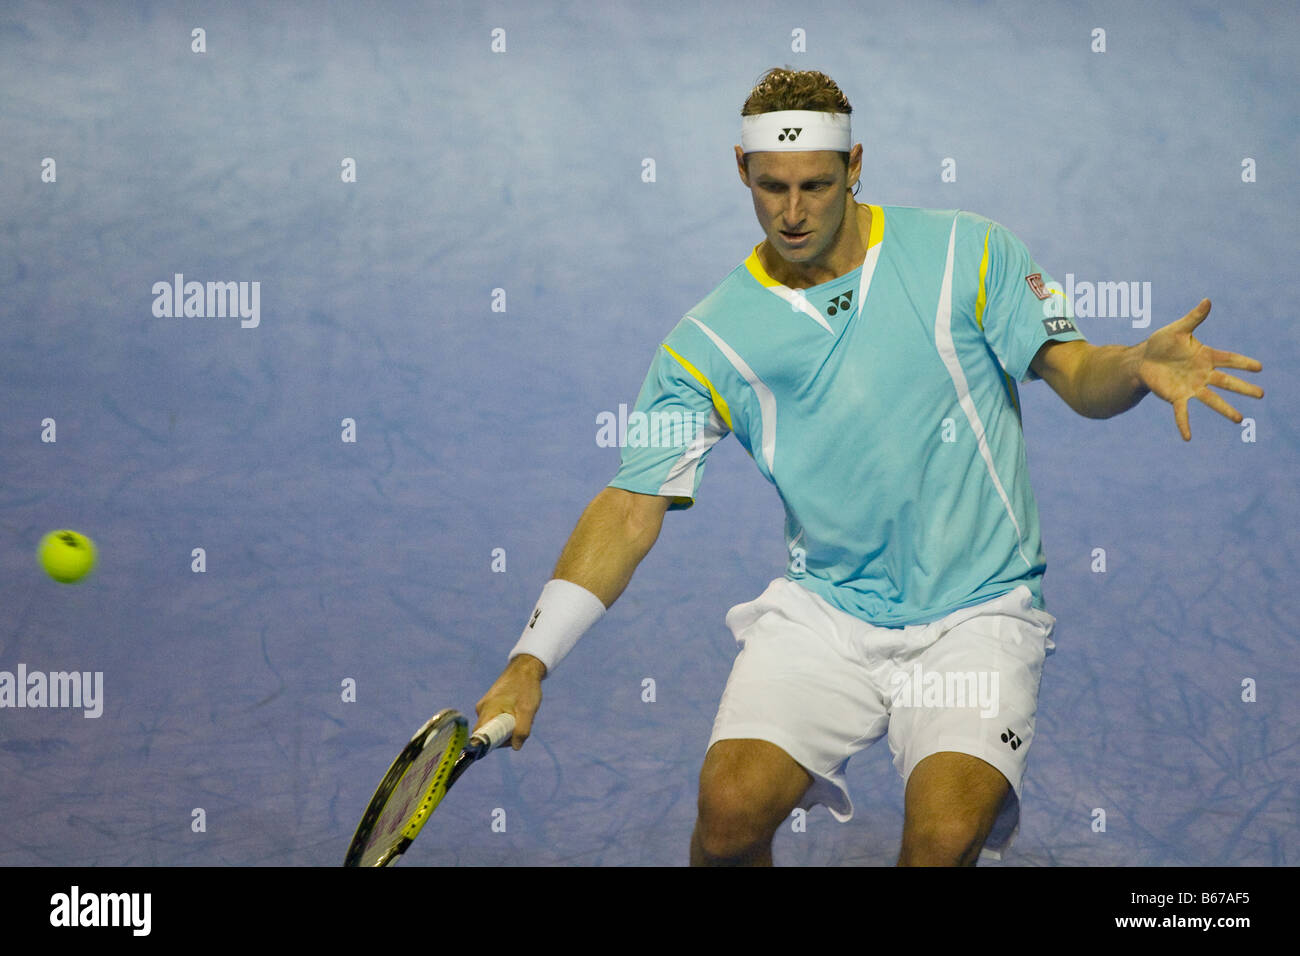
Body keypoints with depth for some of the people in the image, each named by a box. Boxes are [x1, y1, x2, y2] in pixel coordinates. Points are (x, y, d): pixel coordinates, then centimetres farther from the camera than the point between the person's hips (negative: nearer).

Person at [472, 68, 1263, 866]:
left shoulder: (968, 254, -1)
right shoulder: (709, 341, 0)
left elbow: (1078, 377, -2)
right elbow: (632, 507, -3)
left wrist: (1139, 365, -27)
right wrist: (531, 664, -12)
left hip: (977, 612, -1)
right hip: (824, 612, 2)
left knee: (945, 835, -24)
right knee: (731, 805, -20)